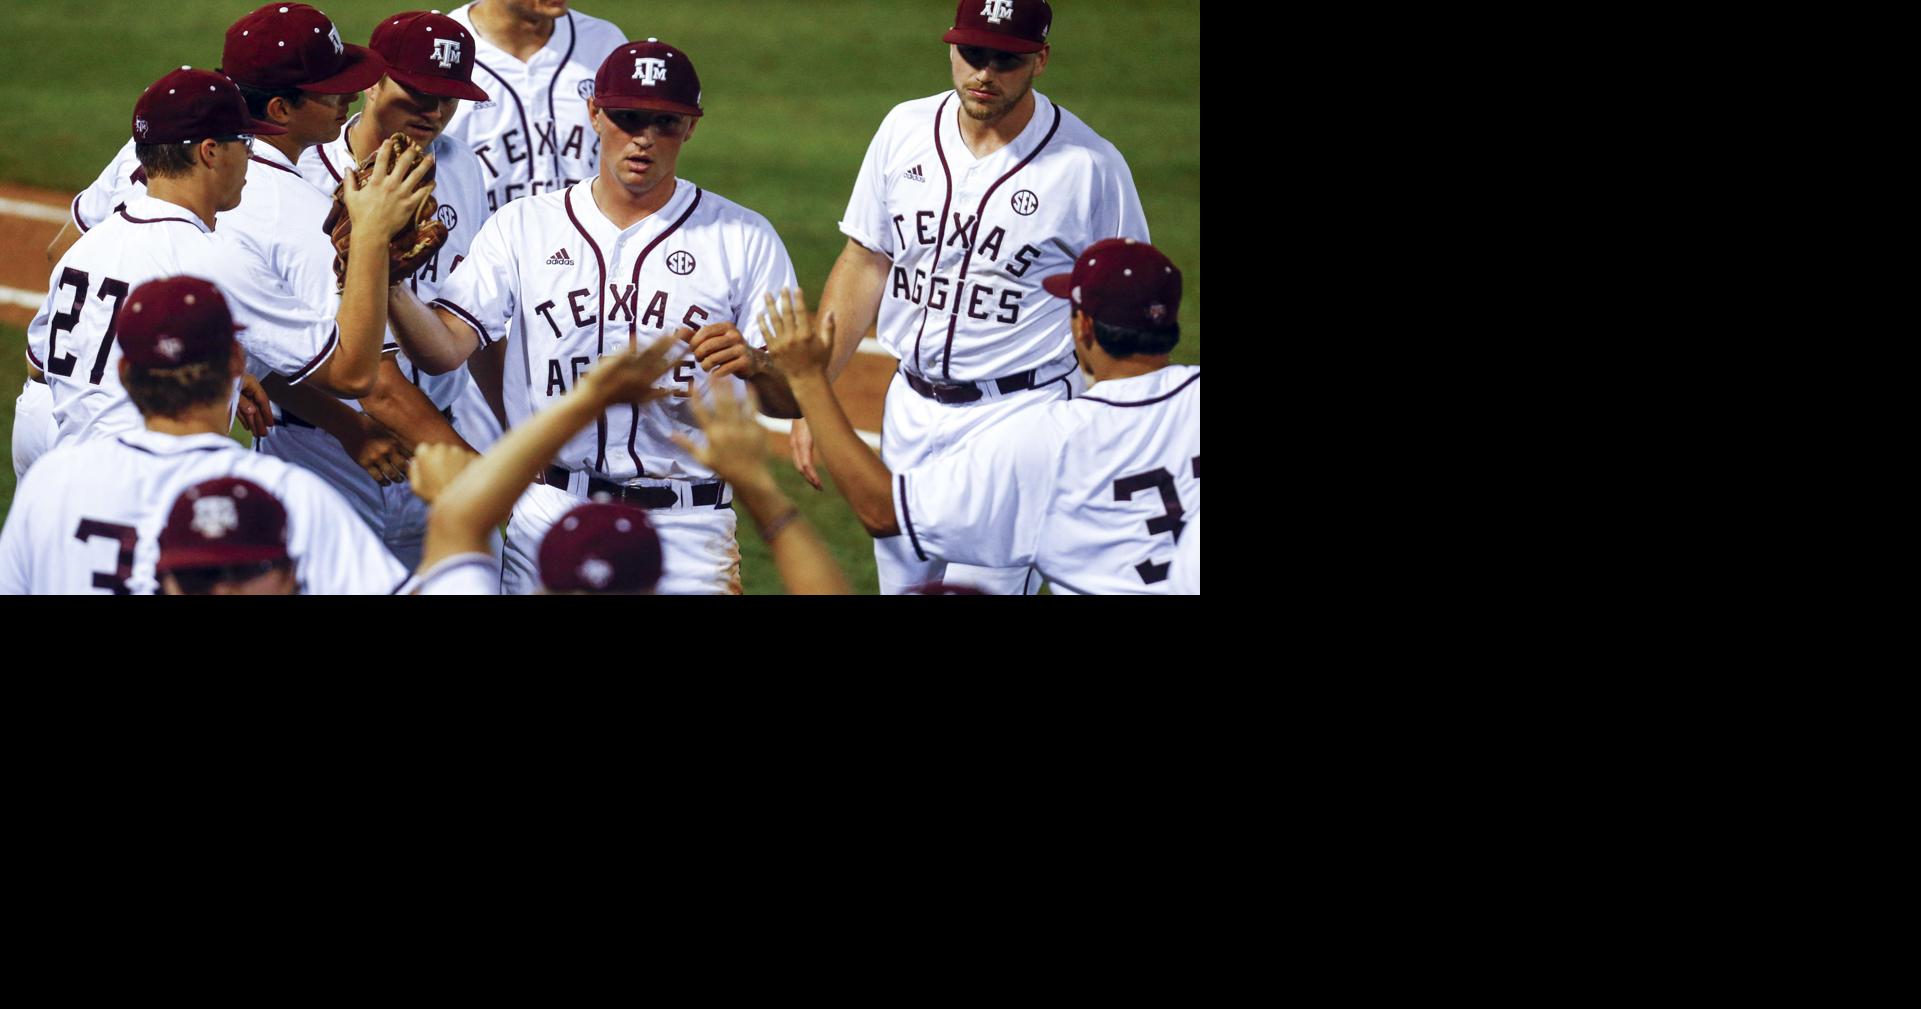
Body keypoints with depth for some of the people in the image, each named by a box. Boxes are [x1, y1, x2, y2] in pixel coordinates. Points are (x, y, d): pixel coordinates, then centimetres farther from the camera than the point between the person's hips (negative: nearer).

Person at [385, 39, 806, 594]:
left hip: (686, 529, -1)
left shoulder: (744, 238, 3)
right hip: (548, 521, 1)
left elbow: (792, 401, -1)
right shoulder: (522, 227, 6)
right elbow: (443, 349, -6)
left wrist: (753, 365, -24)